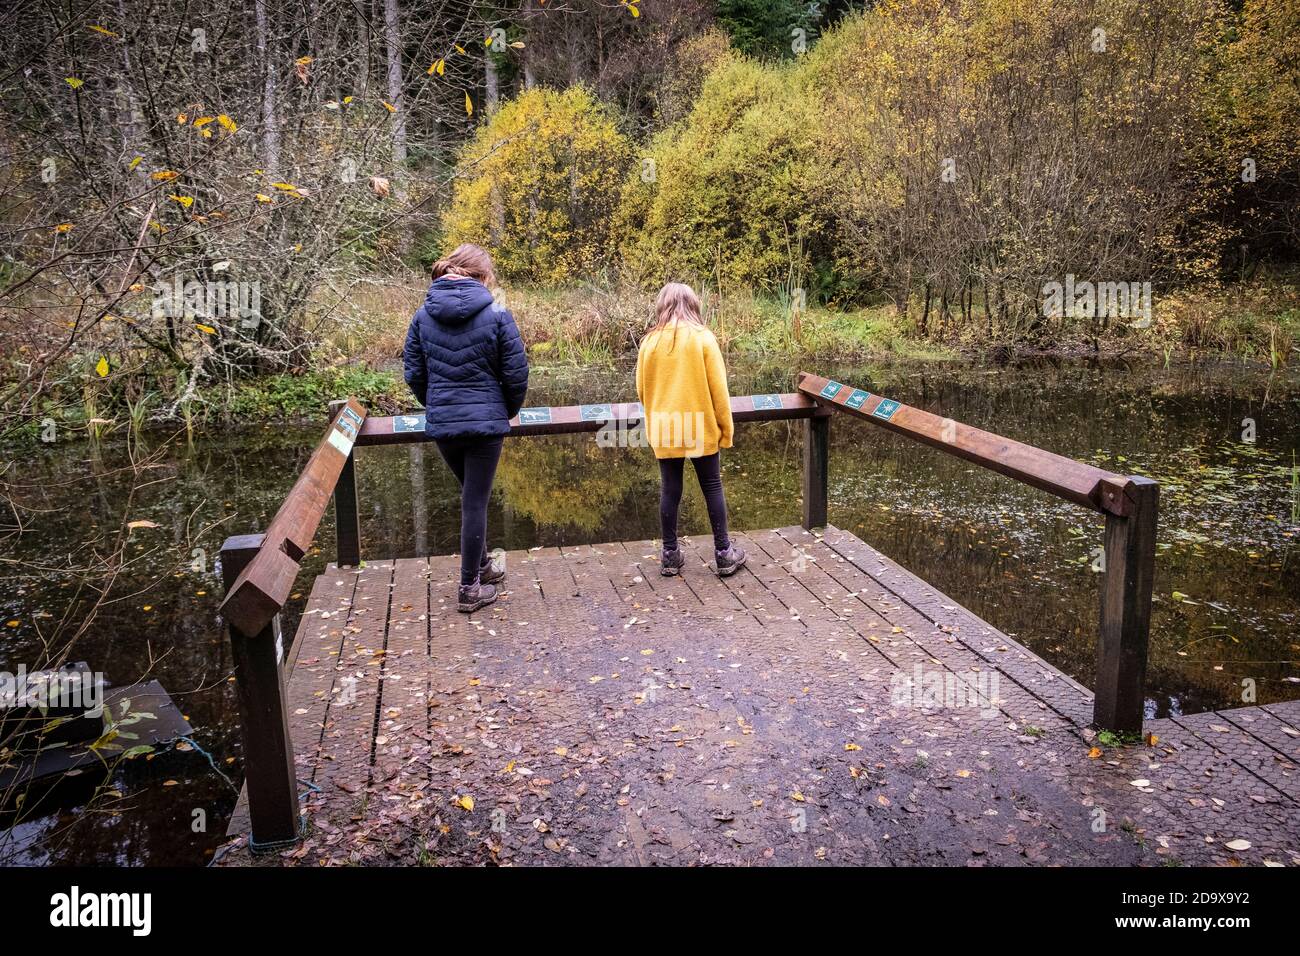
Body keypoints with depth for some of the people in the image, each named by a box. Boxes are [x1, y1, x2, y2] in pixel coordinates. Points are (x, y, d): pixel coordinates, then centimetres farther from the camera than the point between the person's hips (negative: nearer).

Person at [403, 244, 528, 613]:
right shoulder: (497, 314, -8)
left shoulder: (423, 315, 2)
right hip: (485, 422, -4)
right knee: (476, 502, 3)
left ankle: (481, 566, 37)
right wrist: (509, 411, 10)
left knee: (471, 494, 23)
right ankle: (470, 589, 10)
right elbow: (516, 374, -7)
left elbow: (414, 374, 4)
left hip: (441, 424, 4)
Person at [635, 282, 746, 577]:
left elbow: (642, 390, 7)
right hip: (702, 429, -2)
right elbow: (718, 390, -7)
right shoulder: (703, 338, -7)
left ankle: (670, 556, 15)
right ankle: (723, 553, 14)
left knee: (670, 491, 9)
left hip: (664, 431, 2)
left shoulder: (650, 341, 0)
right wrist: (725, 429, 1)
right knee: (712, 488, 9)